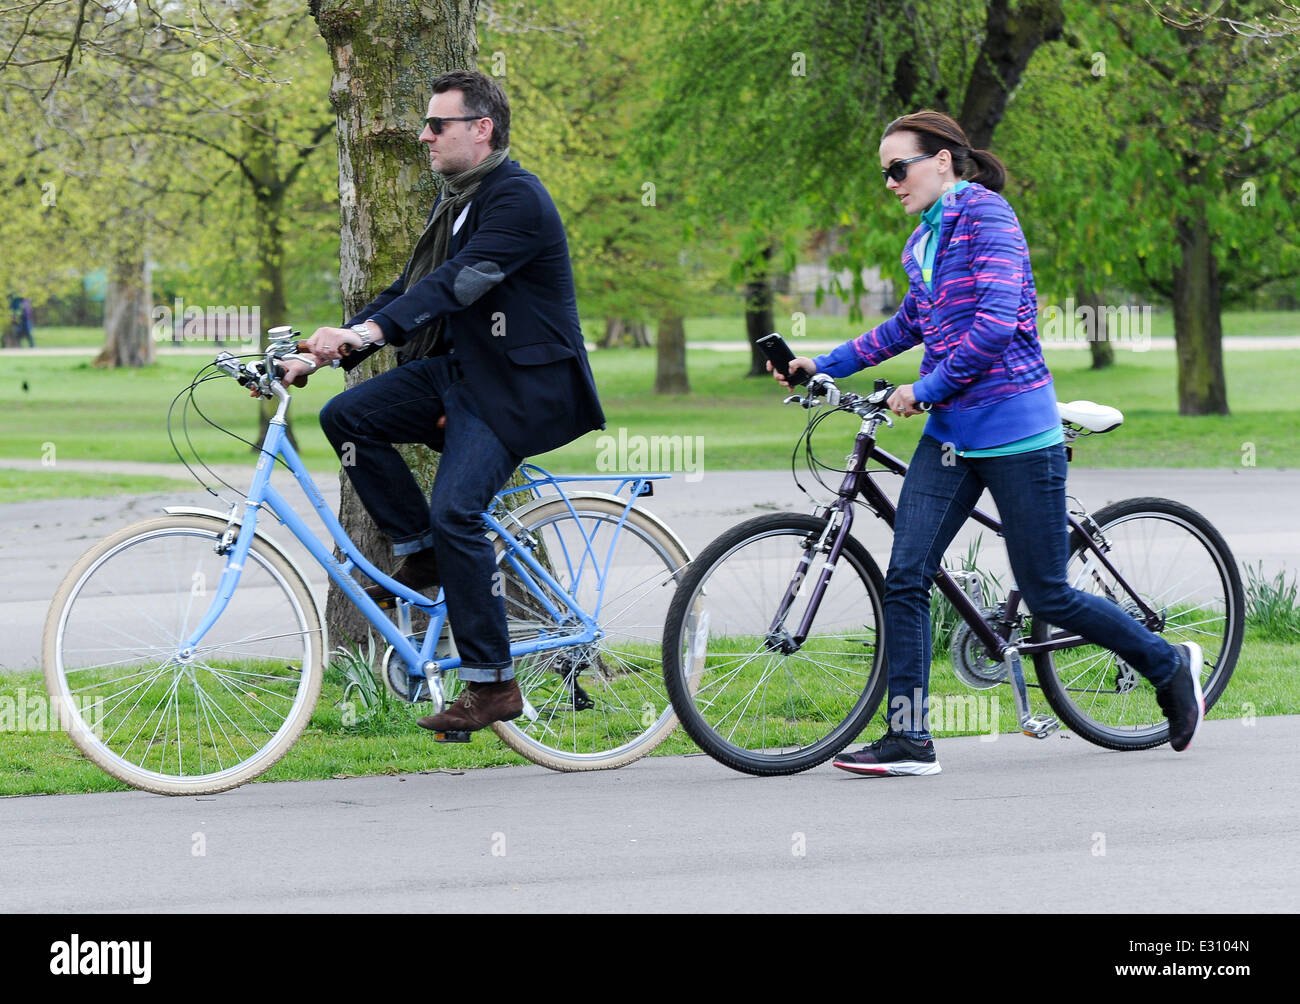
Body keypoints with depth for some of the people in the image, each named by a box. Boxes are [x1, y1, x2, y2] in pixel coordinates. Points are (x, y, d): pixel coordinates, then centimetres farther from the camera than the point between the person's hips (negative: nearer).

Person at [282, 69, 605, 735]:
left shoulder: (518, 199, -17)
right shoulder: (454, 202, 15)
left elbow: (459, 281, -30)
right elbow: (410, 288, 14)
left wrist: (368, 331, -42)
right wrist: (326, 352, 3)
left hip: (519, 385, -9)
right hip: (456, 368, 9)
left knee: (454, 512, -22)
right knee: (346, 417, -8)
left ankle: (492, 684, -13)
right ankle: (422, 555, 7)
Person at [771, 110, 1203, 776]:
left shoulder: (985, 215, -12)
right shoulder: (923, 241, 13)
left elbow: (997, 322, -21)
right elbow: (908, 325, 28)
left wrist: (926, 389, -17)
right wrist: (822, 365, 22)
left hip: (1015, 433, -8)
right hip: (950, 437, 8)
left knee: (1047, 596, -1)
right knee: (905, 578, -4)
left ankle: (1169, 665, 21)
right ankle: (909, 740, -1)